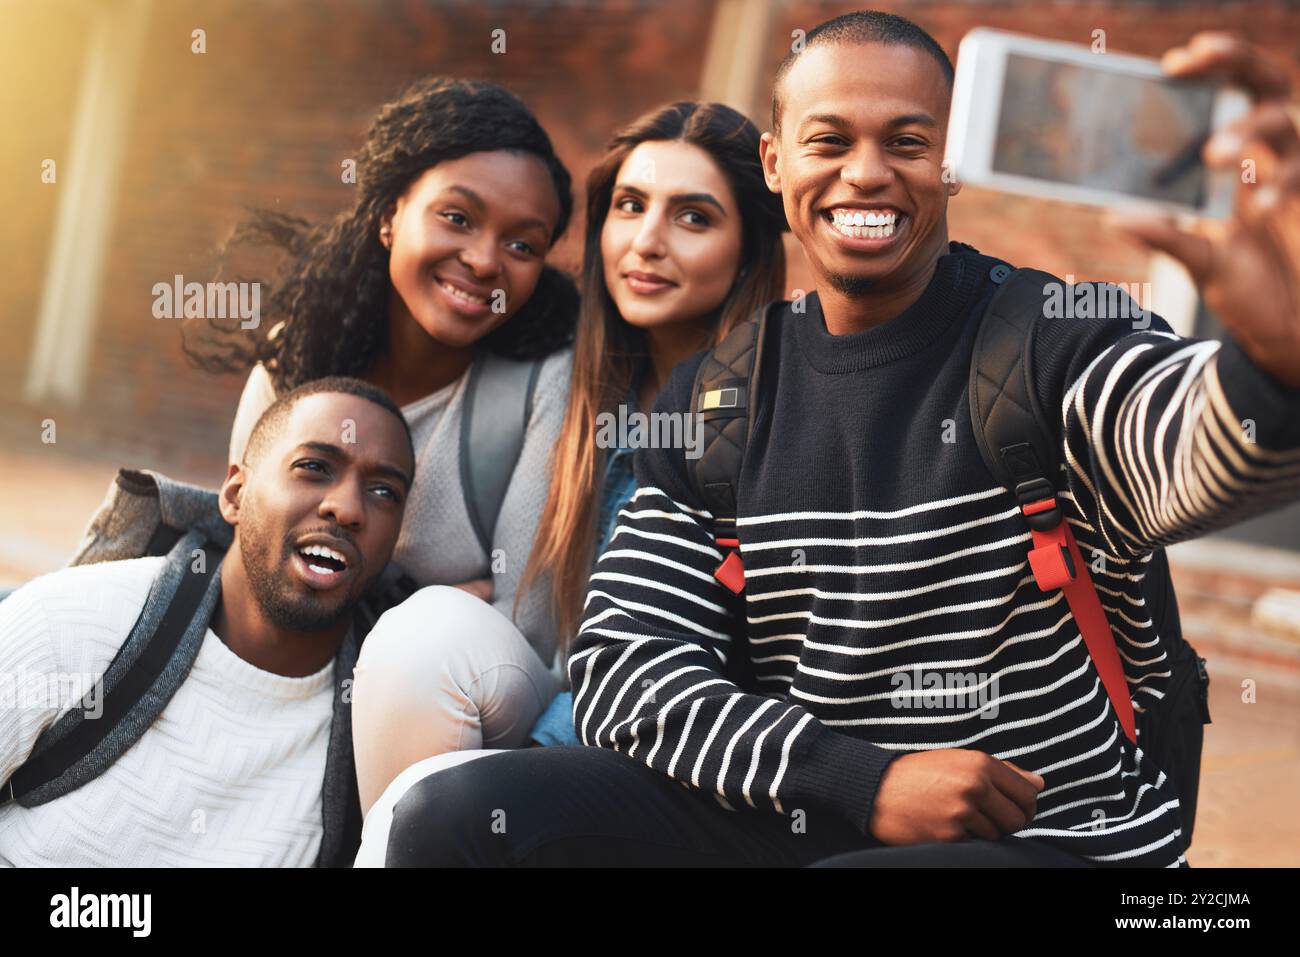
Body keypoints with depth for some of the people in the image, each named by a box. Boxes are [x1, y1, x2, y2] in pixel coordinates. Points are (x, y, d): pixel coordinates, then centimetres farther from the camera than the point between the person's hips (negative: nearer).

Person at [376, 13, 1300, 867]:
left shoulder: (1058, 346, -6)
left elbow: (1203, 455, -30)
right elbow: (619, 668, 0)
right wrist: (861, 781, -15)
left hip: (1062, 835, -4)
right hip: (797, 818, 5)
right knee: (455, 814, -15)